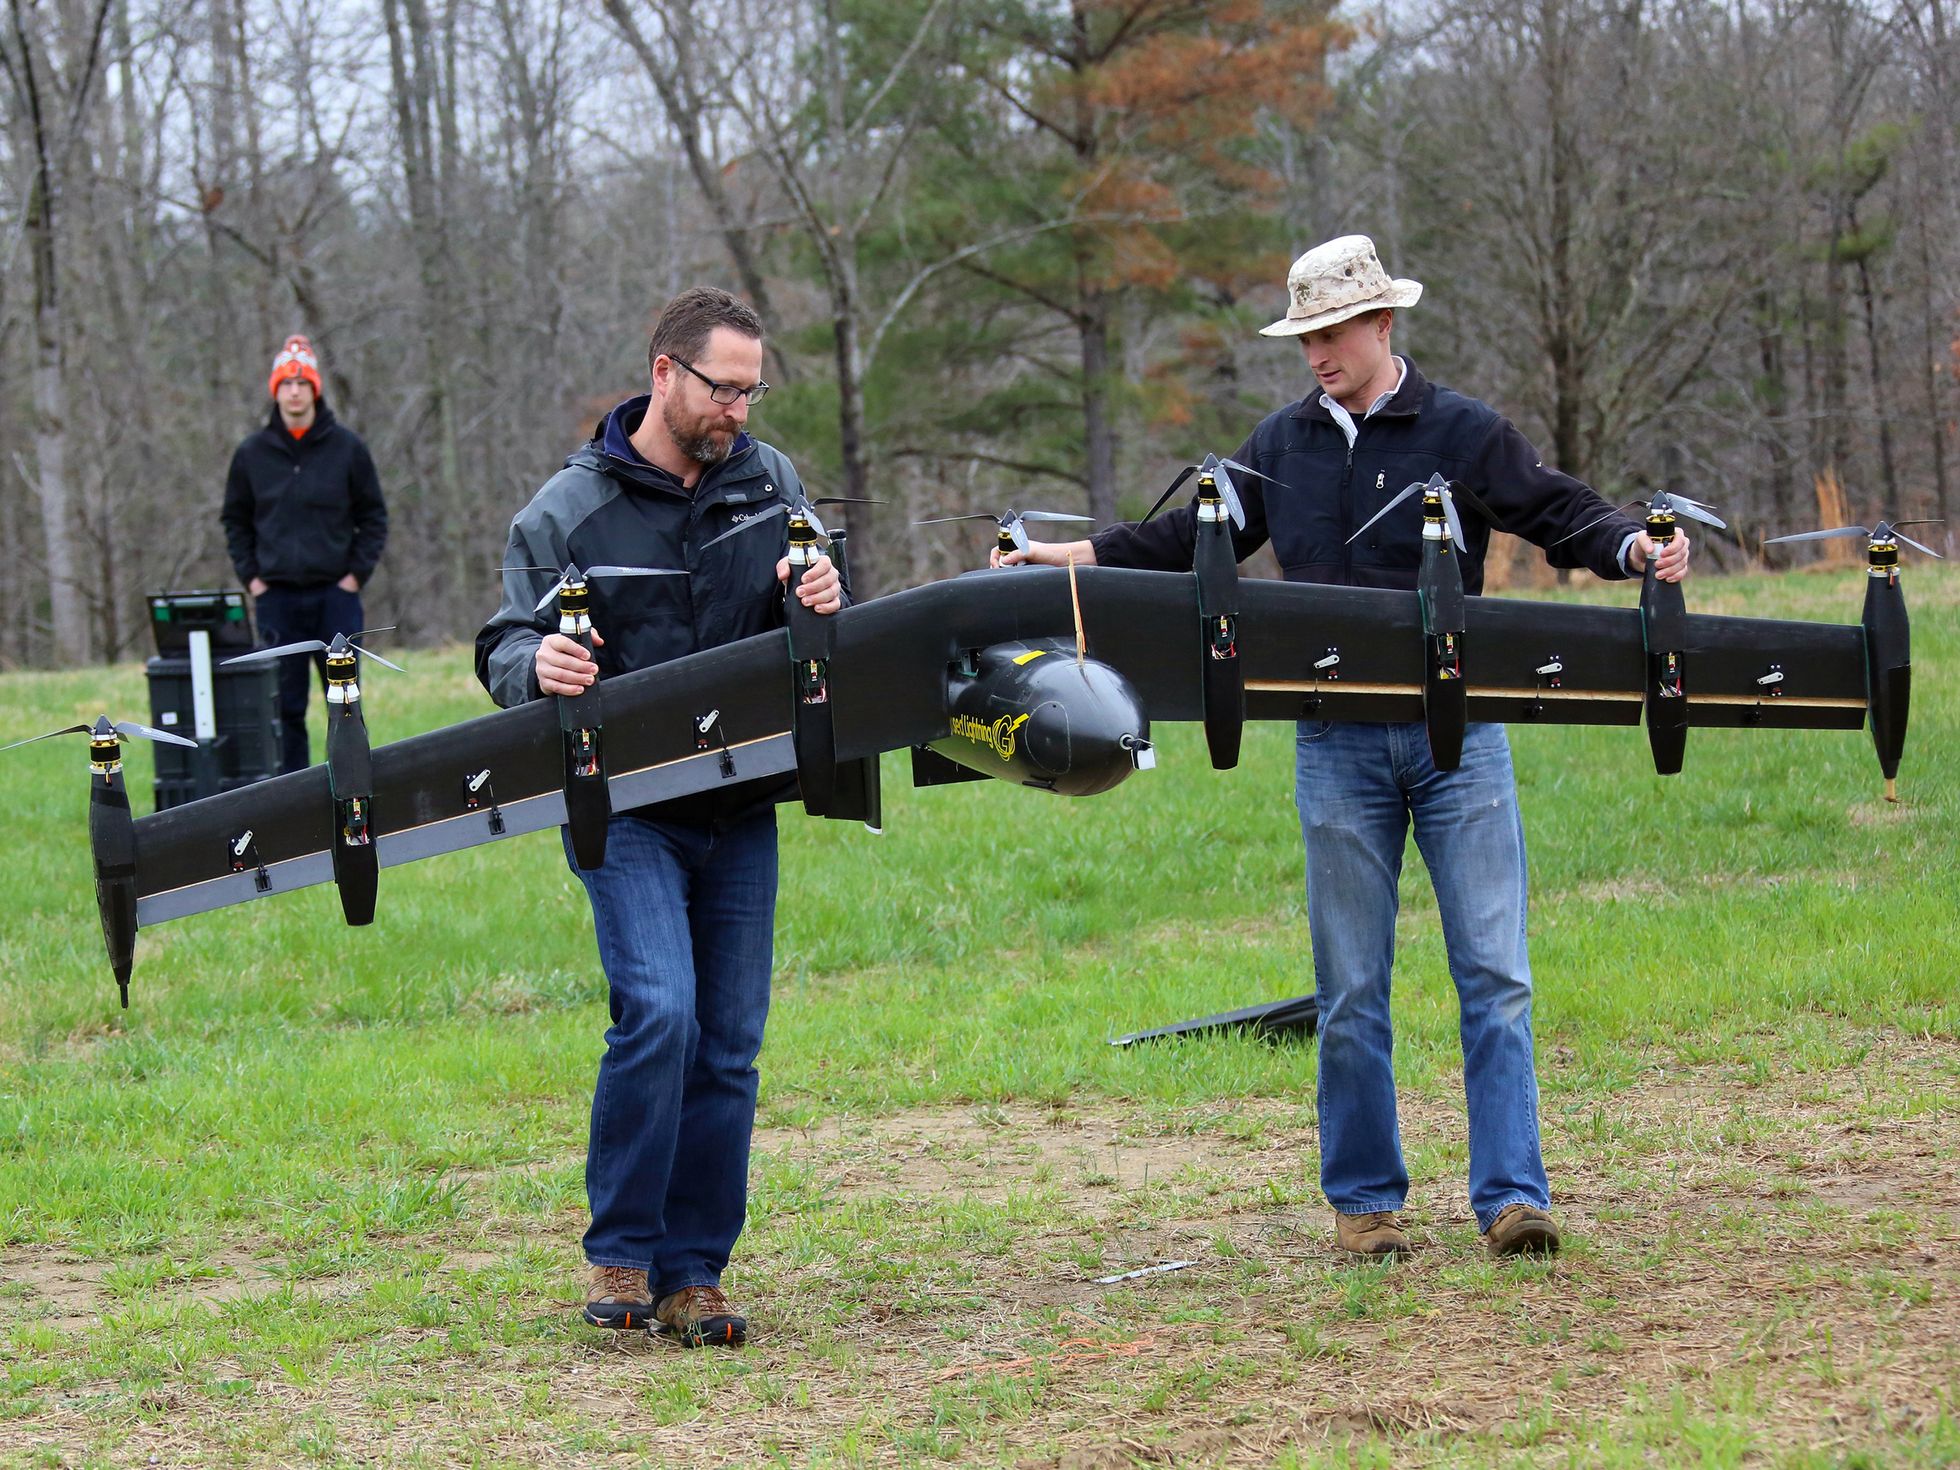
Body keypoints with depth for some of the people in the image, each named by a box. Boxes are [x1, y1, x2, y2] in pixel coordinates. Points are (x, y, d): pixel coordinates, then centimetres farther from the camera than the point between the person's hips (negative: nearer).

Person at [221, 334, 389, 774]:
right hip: (276, 597, 1)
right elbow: (236, 520, 15)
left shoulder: (347, 448, 1)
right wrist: (250, 577, 5)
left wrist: (357, 573, -3)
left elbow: (374, 516, 6)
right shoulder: (252, 453, 5)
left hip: (336, 594, -1)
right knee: (284, 706, 2)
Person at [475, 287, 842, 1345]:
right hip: (625, 808, -4)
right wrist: (536, 663, -22)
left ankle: (692, 1274, 11)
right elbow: (506, 645, 2)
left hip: (739, 809, 4)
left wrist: (822, 603, -12)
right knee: (658, 1011, -20)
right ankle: (621, 1253, -8)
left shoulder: (769, 484, 9)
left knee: (728, 1047, 3)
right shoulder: (571, 511, 0)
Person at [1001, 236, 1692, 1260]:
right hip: (1338, 744, 3)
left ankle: (1511, 1197, -6)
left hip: (1457, 732, -3)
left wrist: (1633, 546, -19)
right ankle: (1364, 1199, 14)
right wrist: (1070, 555, 12)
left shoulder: (1465, 434, 1)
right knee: (1351, 987, 5)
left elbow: (1561, 514, 1)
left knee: (1493, 973, -7)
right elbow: (1194, 539, 19)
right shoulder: (1282, 444, 12)